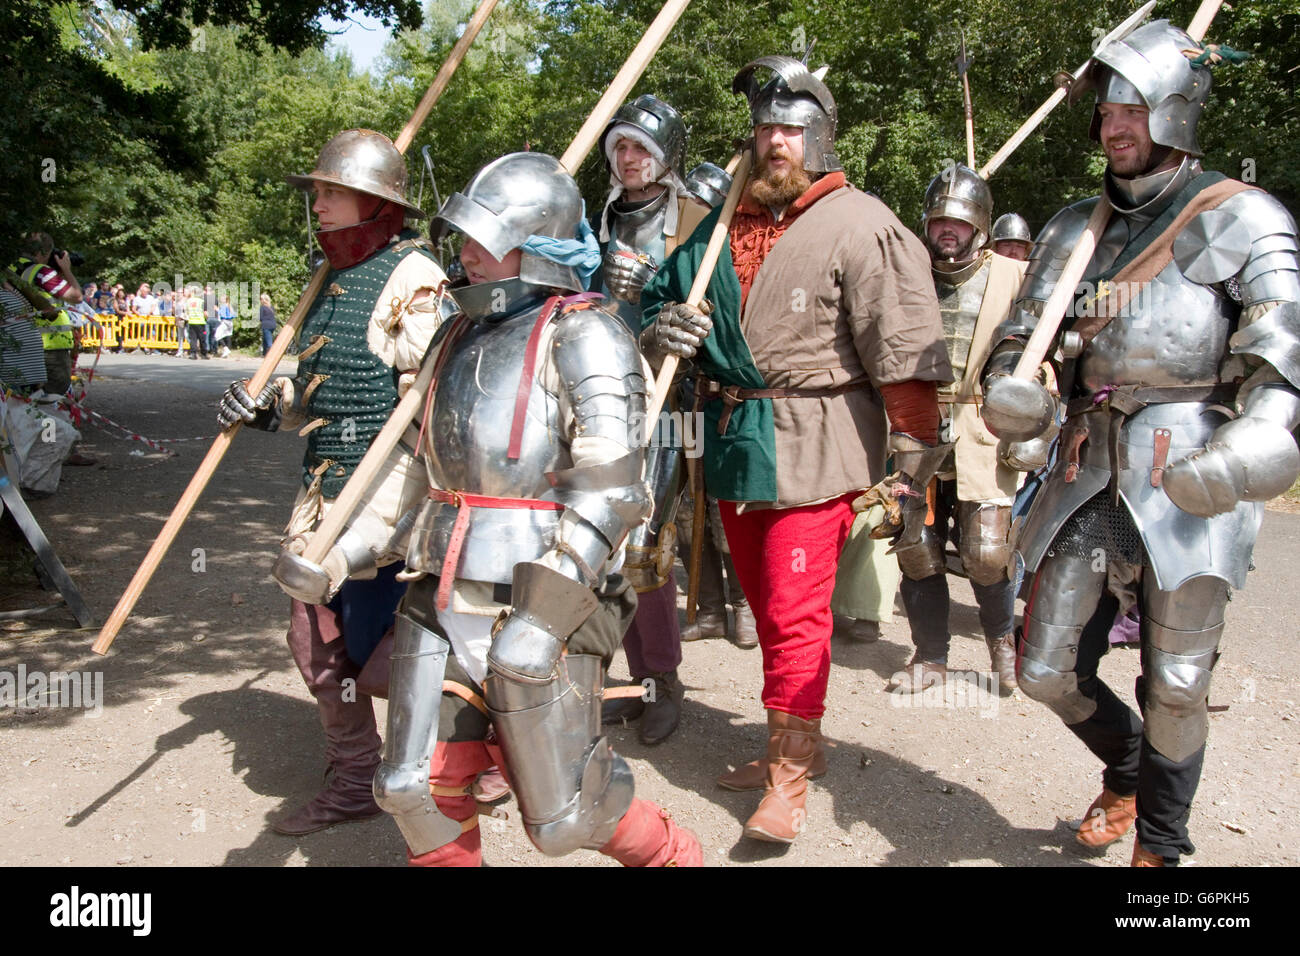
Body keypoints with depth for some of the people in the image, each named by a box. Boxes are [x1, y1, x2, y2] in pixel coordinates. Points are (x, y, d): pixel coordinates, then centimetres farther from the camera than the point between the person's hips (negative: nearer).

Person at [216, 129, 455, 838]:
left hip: (389, 490, -9)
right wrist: (267, 407, 6)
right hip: (325, 488, 9)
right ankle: (354, 781, 30)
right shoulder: (336, 278, 16)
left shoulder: (412, 278, -11)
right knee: (317, 641, 13)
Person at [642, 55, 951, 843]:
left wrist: (911, 465, -16)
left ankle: (790, 777, 9)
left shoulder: (859, 225, -8)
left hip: (812, 449, -7)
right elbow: (665, 295, 22)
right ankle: (797, 742, 33)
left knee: (795, 613, -6)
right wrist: (663, 327, -3)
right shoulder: (727, 224, 12)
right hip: (735, 444, 7)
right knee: (766, 605, 16)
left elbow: (907, 352, -13)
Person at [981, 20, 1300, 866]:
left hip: (1187, 473, -4)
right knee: (1048, 670, 8)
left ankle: (1159, 843, 28)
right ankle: (1127, 768, 39)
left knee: (1175, 688, 4)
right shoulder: (1076, 227, 15)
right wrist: (1011, 392, -5)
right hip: (1089, 471, 5)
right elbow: (1026, 333, 17)